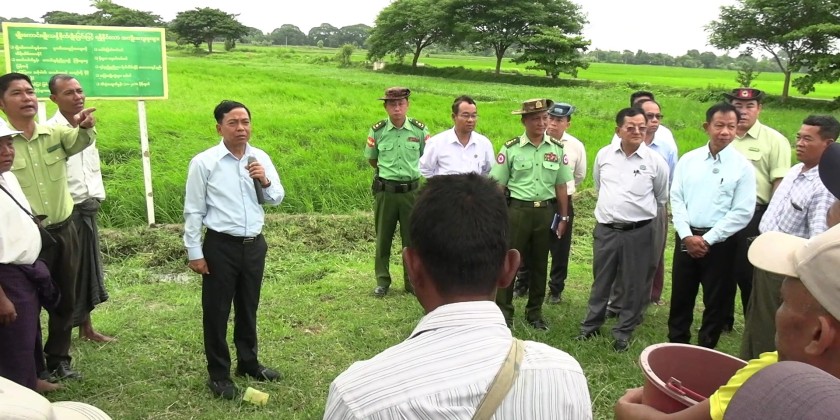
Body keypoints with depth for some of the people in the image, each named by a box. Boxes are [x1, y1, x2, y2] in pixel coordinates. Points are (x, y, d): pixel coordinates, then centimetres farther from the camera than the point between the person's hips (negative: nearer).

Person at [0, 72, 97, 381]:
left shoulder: (55, 133, 1)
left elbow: (80, 141, -20)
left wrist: (85, 126, -42)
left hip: (63, 231, 4)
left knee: (65, 300, 15)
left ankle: (59, 359, 32)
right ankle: (34, 368, 25)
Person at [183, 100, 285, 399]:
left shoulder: (261, 158, 3)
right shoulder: (204, 162, -9)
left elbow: (277, 199, 8)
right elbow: (193, 211, -6)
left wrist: (265, 182, -13)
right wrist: (194, 252, -6)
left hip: (254, 244, 4)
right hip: (221, 246, -4)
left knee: (248, 308, 19)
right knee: (216, 312, 6)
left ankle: (248, 363, 37)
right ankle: (218, 374, 22)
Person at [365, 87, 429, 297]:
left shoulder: (420, 130, -4)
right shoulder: (377, 131, -4)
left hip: (411, 191, 0)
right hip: (385, 191, 0)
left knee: (412, 238, 8)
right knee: (383, 238, 9)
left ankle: (412, 280, 22)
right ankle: (382, 281, 22)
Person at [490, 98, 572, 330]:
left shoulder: (557, 148, 4)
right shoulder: (510, 148, -4)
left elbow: (561, 186, 9)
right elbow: (498, 186, -2)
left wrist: (563, 218, 9)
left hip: (546, 211, 3)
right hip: (517, 210, -3)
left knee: (539, 263, 12)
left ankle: (535, 312, 26)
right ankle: (504, 311, 15)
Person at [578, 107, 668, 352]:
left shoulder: (655, 161, -7)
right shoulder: (604, 155, 0)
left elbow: (662, 198, 8)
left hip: (638, 232, -2)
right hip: (605, 229, 2)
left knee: (633, 285, 9)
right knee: (601, 281, 14)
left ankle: (623, 332, 24)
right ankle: (591, 325, 29)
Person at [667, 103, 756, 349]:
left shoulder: (742, 166, -5)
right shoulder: (688, 160, 3)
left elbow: (743, 212, -9)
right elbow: (676, 199, 2)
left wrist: (707, 239, -12)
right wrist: (687, 236, -9)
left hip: (720, 243, -2)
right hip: (686, 238, 2)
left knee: (716, 301, 8)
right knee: (680, 296, 12)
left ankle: (706, 350, 24)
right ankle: (676, 343, 29)